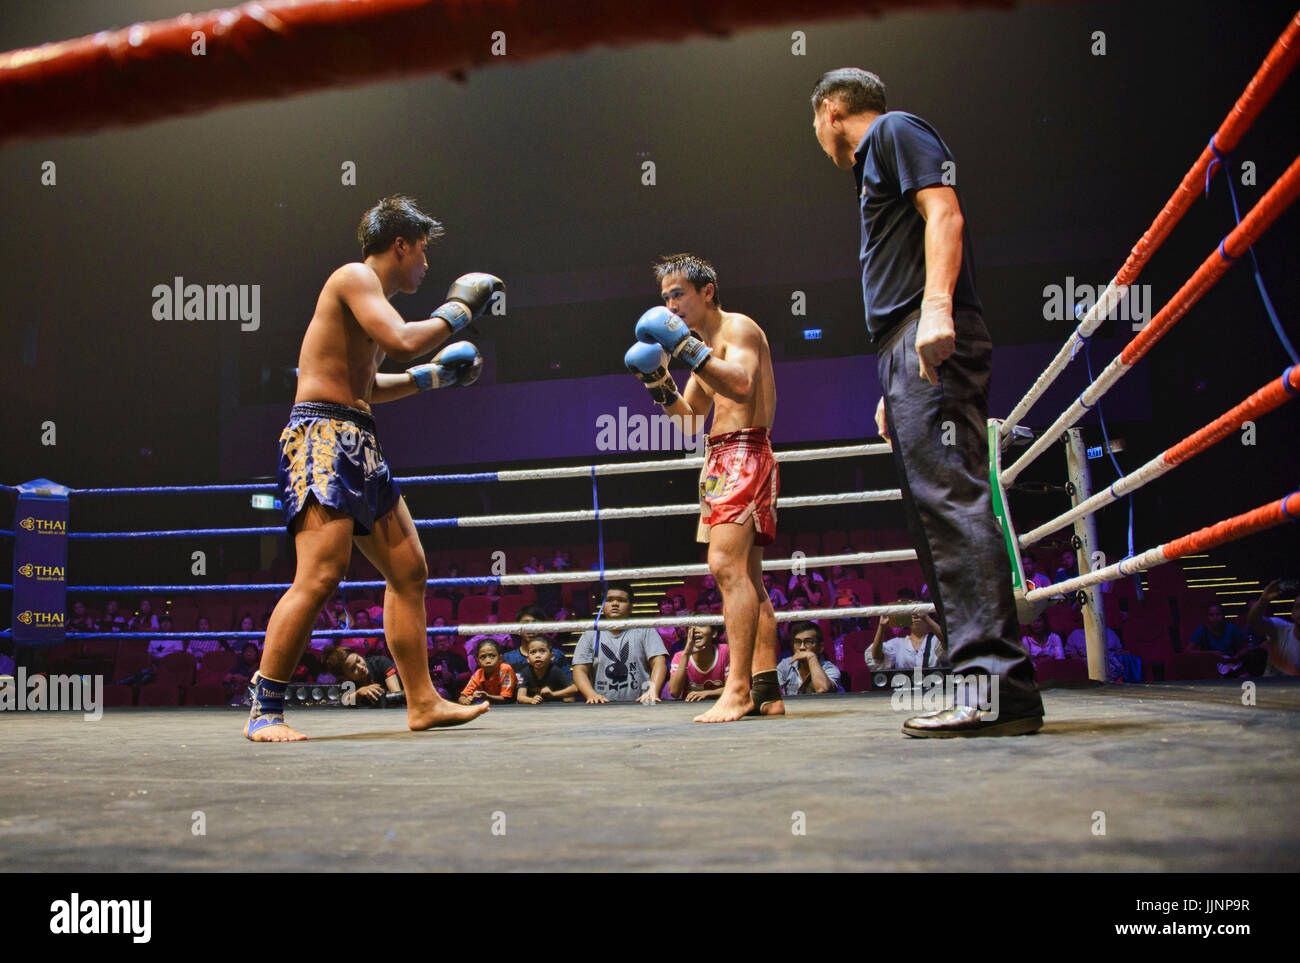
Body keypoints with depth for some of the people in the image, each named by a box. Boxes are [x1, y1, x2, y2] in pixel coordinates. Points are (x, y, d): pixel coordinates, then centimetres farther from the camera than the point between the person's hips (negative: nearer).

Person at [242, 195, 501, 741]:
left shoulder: (371, 293, 23)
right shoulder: (355, 277, -6)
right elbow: (402, 343, -22)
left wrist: (433, 376, 31)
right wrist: (457, 311, -7)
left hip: (357, 445, 11)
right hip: (323, 435, -10)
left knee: (409, 569, 10)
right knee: (320, 576, -19)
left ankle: (423, 702, 16)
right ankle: (264, 712, -11)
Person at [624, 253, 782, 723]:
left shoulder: (738, 327, -4)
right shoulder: (706, 344, 23)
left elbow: (742, 384, -24)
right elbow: (690, 419, 23)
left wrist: (688, 347, -26)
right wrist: (660, 384, 8)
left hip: (742, 454, -10)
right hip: (723, 459, 10)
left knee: (726, 565, -20)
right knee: (747, 577, 7)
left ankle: (739, 689, -24)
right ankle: (767, 691, 9)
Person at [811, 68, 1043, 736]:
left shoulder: (895, 130, 8)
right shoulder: (874, 168, 33)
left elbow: (944, 213, -9)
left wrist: (936, 306, -24)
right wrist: (893, 392, 24)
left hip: (929, 338, -10)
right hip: (907, 351, 10)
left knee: (948, 495, -19)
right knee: (933, 506, 4)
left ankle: (996, 680, -25)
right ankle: (982, 682, 4)